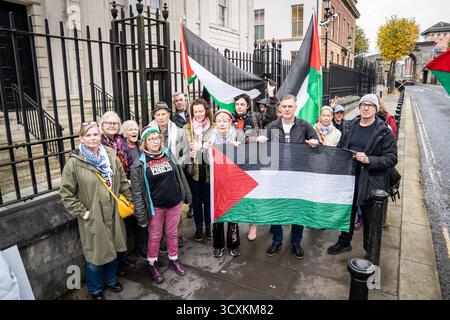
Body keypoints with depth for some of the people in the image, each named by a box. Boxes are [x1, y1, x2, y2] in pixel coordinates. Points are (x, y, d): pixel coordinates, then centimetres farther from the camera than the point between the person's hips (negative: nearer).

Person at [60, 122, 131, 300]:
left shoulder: (111, 156, -1)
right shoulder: (74, 162, -13)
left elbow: (123, 181, 9)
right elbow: (66, 192, -8)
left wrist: (129, 201, 7)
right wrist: (81, 211, -10)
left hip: (113, 214, 4)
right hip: (92, 218, -4)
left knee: (113, 249, 20)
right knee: (95, 254, 9)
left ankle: (111, 280, 45)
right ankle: (95, 289, 35)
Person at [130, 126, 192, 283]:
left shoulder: (168, 154, 1)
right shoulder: (139, 164, -11)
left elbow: (180, 175, 9)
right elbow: (137, 191, -11)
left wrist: (187, 195, 10)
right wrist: (141, 215, -11)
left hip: (174, 203, 3)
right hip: (155, 206, -3)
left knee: (172, 233, 17)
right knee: (154, 236, 13)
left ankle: (173, 260, 37)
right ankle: (153, 264, 33)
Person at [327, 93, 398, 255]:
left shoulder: (384, 132, -7)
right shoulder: (351, 126, 7)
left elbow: (391, 159, -11)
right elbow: (340, 148, 16)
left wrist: (369, 160, -24)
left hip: (370, 182, -4)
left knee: (369, 219, 10)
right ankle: (344, 242, 40)